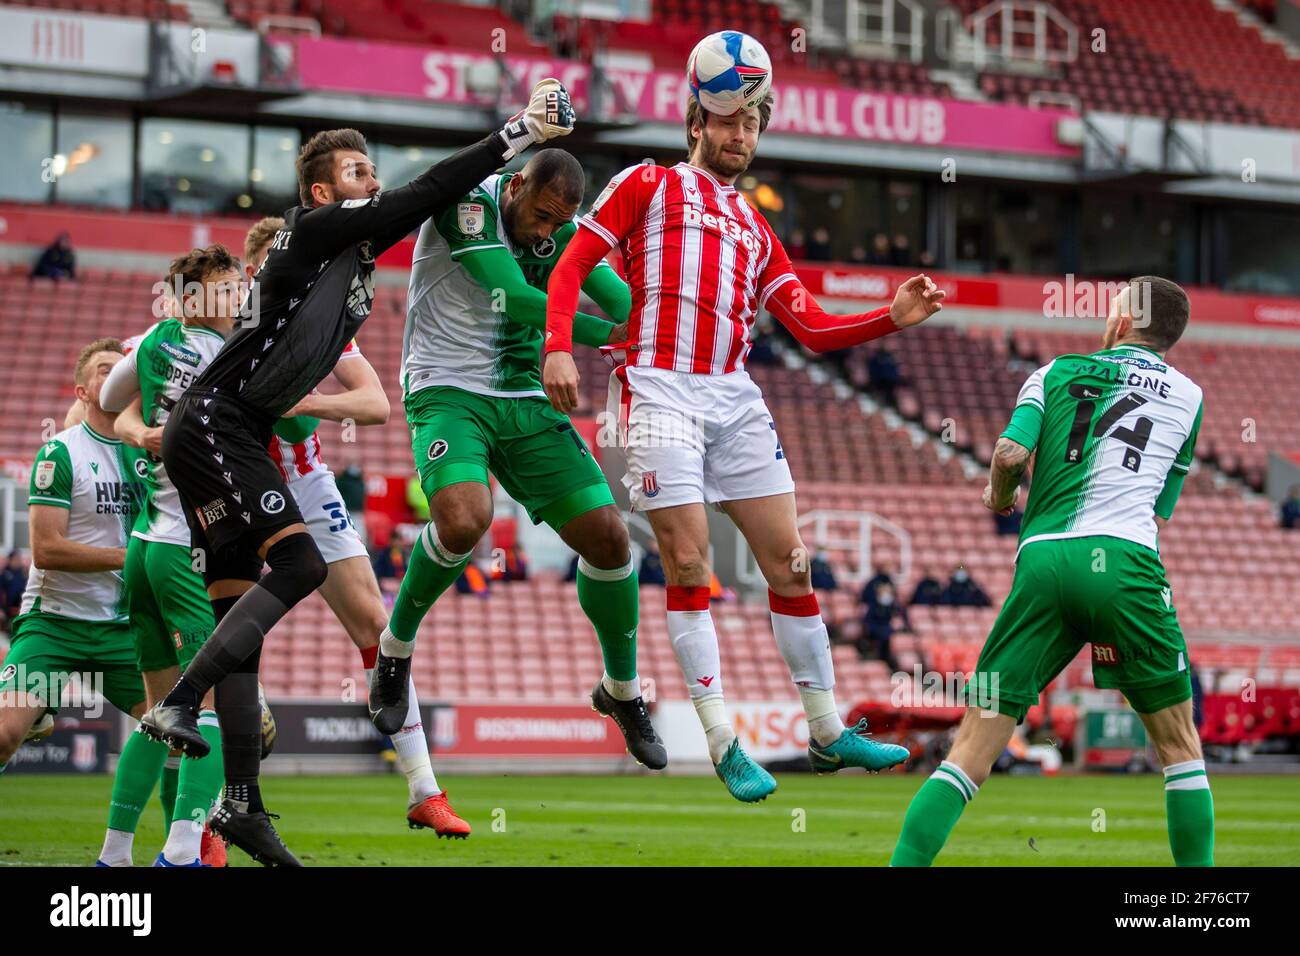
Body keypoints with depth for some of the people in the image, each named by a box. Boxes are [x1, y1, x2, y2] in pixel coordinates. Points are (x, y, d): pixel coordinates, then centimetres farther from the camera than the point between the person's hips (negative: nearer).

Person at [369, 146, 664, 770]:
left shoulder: (562, 233, 3)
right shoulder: (466, 203, -15)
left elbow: (625, 304, -4)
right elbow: (517, 297, -24)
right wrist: (604, 334, -21)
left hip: (524, 402, 6)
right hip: (448, 393, -6)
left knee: (607, 535, -3)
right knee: (465, 518, -32)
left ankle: (621, 690, 19)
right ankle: (396, 642, -4)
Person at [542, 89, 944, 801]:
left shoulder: (756, 230, 26)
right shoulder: (647, 185, 12)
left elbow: (812, 329, 19)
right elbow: (572, 267, 4)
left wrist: (893, 317, 4)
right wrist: (558, 348, -12)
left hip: (734, 397, 5)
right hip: (659, 390, -5)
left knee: (789, 561, 3)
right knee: (688, 563, -8)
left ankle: (827, 733, 11)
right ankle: (722, 743, -3)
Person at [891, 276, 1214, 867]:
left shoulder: (1056, 373, 18)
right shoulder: (1187, 395, 20)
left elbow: (1011, 451, 2)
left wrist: (1000, 496, 21)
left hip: (1042, 562, 1)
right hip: (1123, 561, 0)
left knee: (972, 748, 1)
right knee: (1178, 741, 15)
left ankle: (905, 864, -9)